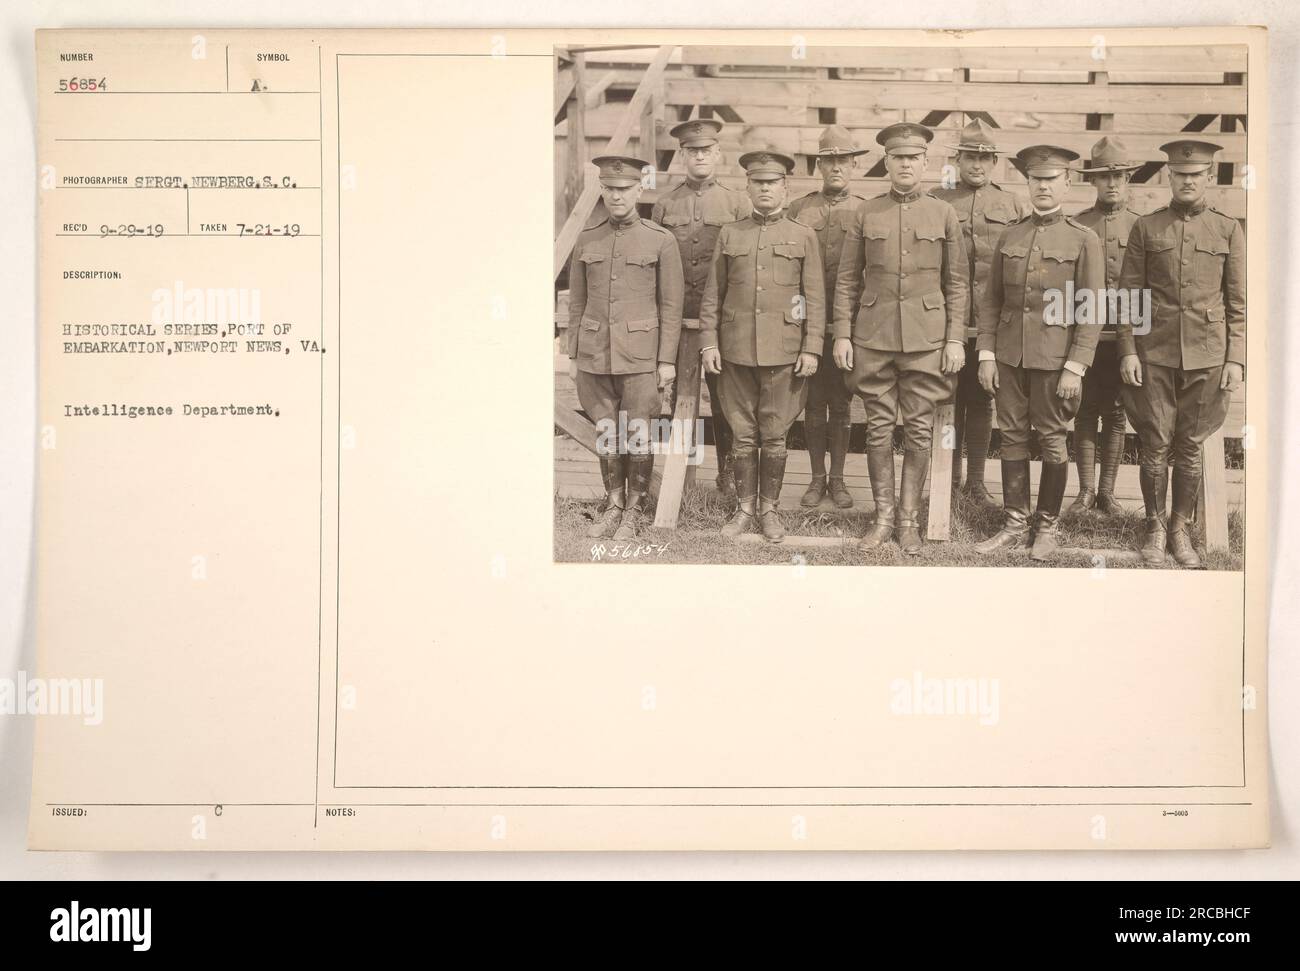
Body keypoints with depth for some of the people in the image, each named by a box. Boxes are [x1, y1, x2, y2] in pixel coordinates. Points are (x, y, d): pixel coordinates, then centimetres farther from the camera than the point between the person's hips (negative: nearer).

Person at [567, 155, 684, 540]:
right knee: (606, 434, 10)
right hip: (595, 355, 3)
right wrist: (572, 355, 9)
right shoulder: (587, 240, 7)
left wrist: (667, 360, -6)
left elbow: (671, 306, -2)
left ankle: (635, 509, 17)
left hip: (640, 355, -3)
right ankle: (613, 506, 23)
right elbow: (576, 303, 11)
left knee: (637, 435, 3)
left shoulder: (661, 240, -2)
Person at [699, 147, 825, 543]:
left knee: (774, 436, 4)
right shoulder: (729, 234, 8)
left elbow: (815, 298, 2)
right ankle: (744, 509, 17)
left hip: (783, 353, -1)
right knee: (742, 434, 7)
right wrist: (709, 343, 0)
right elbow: (712, 296, 8)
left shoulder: (804, 236, 5)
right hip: (736, 351, 1)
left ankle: (770, 509, 17)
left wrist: (811, 348, -5)